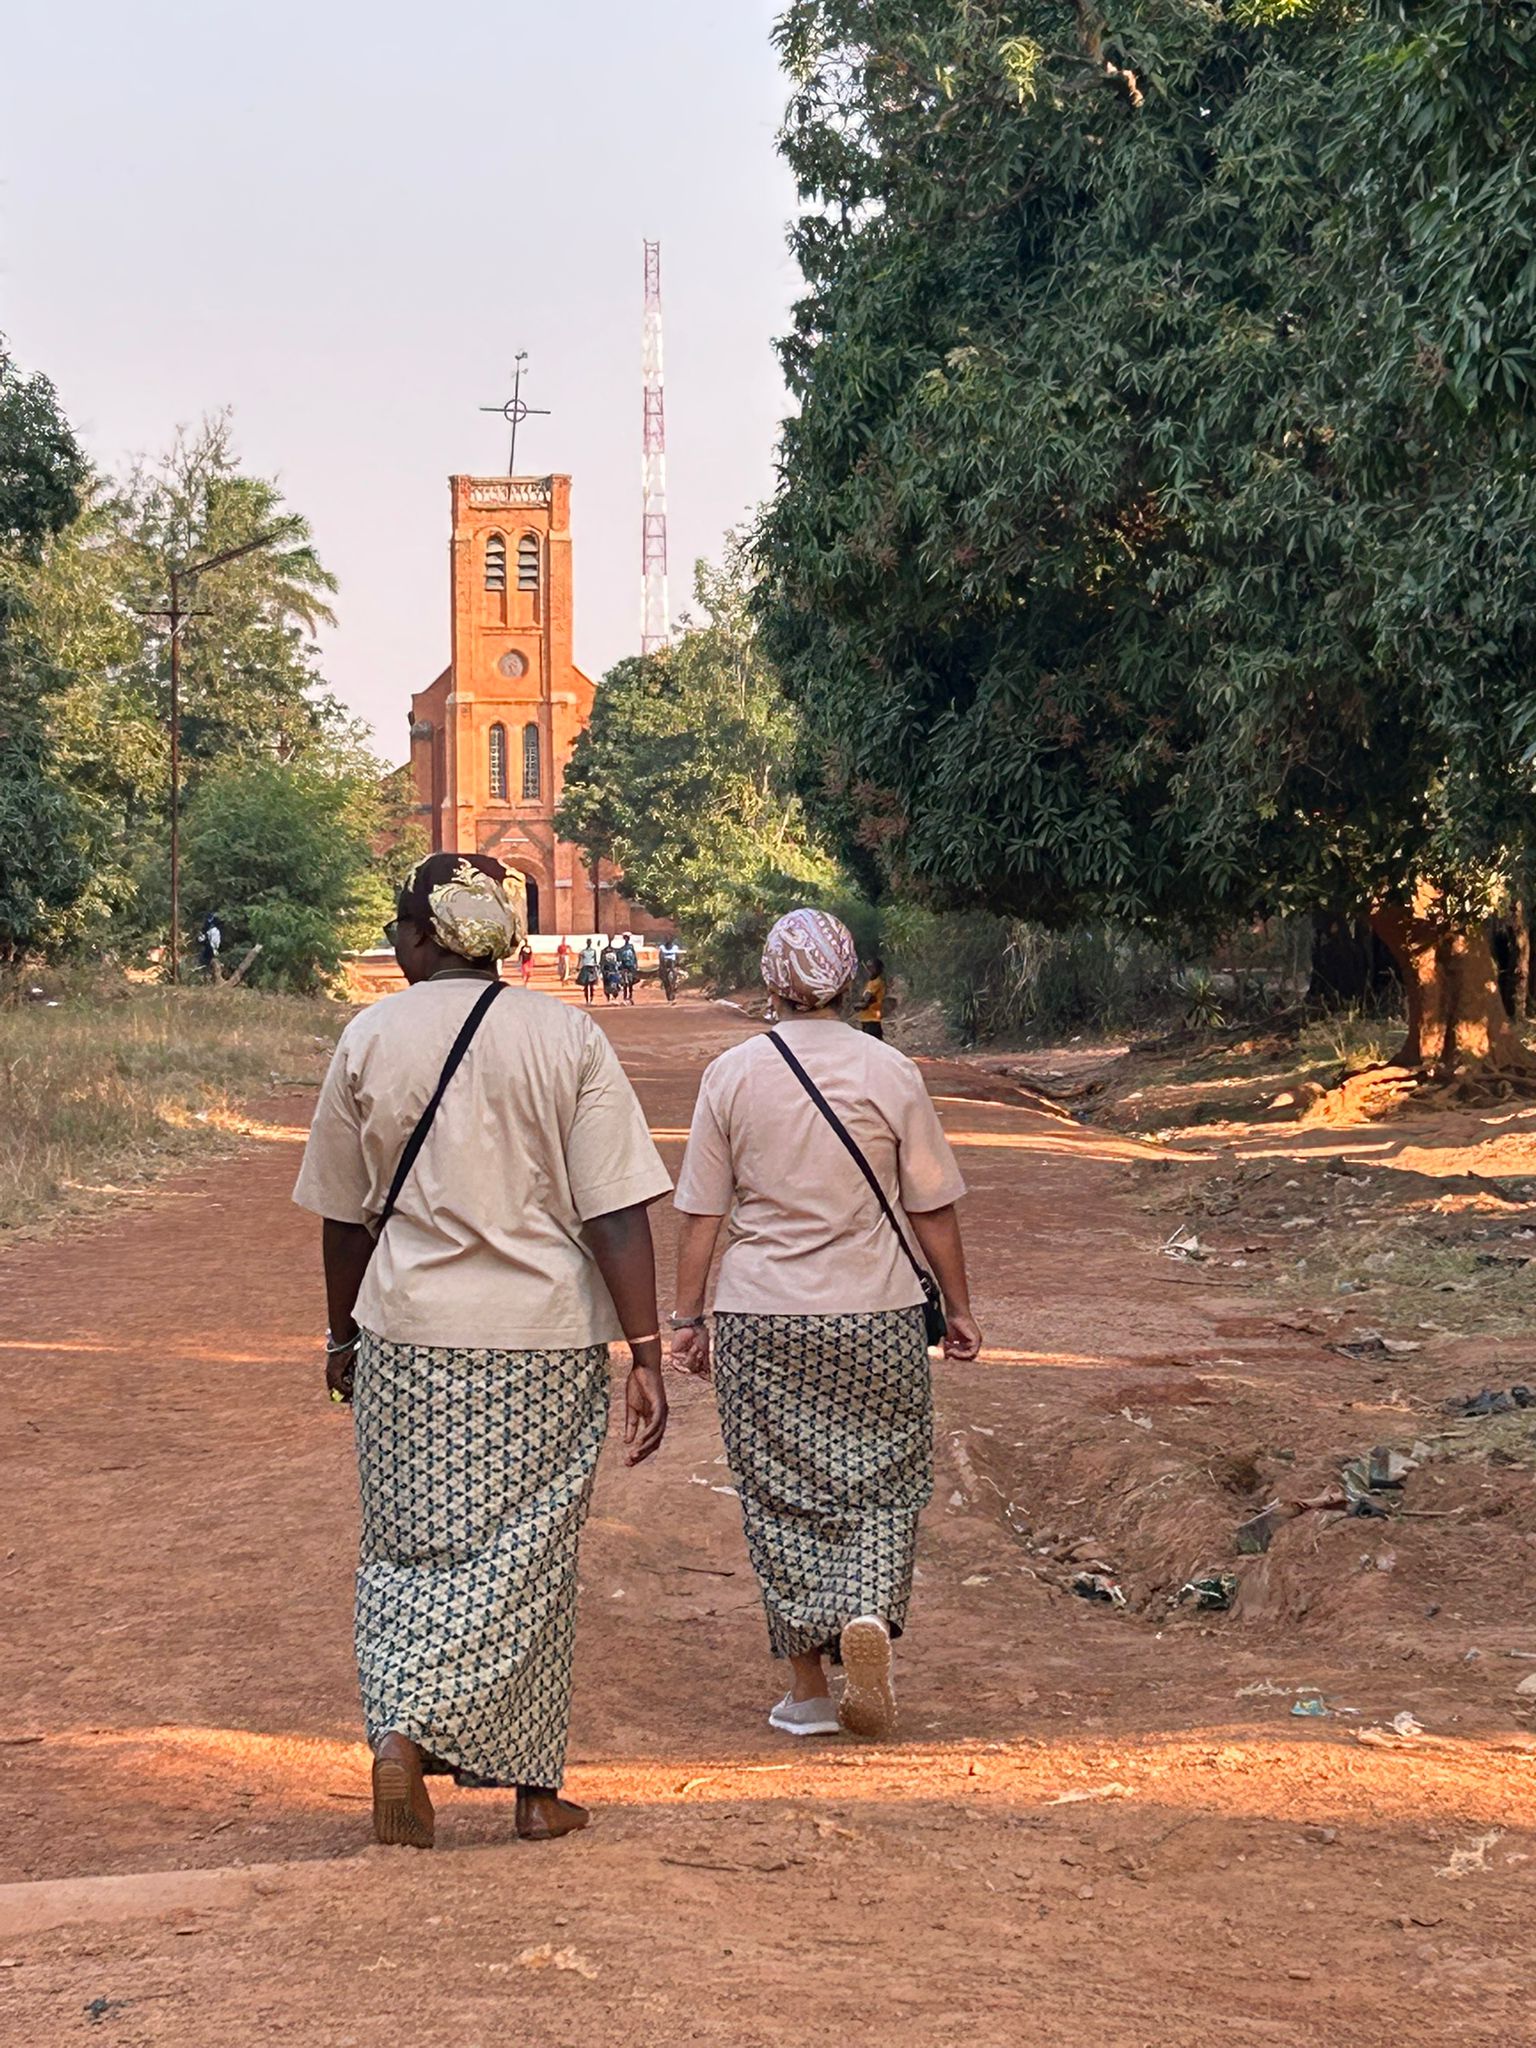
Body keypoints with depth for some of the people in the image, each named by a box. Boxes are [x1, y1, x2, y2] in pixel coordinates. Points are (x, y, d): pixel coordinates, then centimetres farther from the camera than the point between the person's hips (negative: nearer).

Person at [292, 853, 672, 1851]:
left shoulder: (371, 1038, -1)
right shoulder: (569, 1036, -3)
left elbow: (346, 1216, 7)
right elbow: (617, 1212, -9)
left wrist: (343, 1334, 21)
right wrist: (647, 1354, -7)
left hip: (410, 1332, 0)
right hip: (547, 1332, 0)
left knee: (412, 1549, 12)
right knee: (525, 1559, 9)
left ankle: (401, 1734, -7)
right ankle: (534, 1788, 10)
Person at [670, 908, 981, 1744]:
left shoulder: (731, 1073, -2)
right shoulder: (890, 1073, -4)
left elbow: (700, 1214, 0)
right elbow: (932, 1210, 0)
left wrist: (687, 1315, 8)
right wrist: (958, 1307, 11)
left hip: (760, 1318, 1)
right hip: (876, 1315, -1)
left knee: (782, 1496, 9)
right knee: (879, 1484, 12)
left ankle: (808, 1686, 14)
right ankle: (867, 1615, -14)